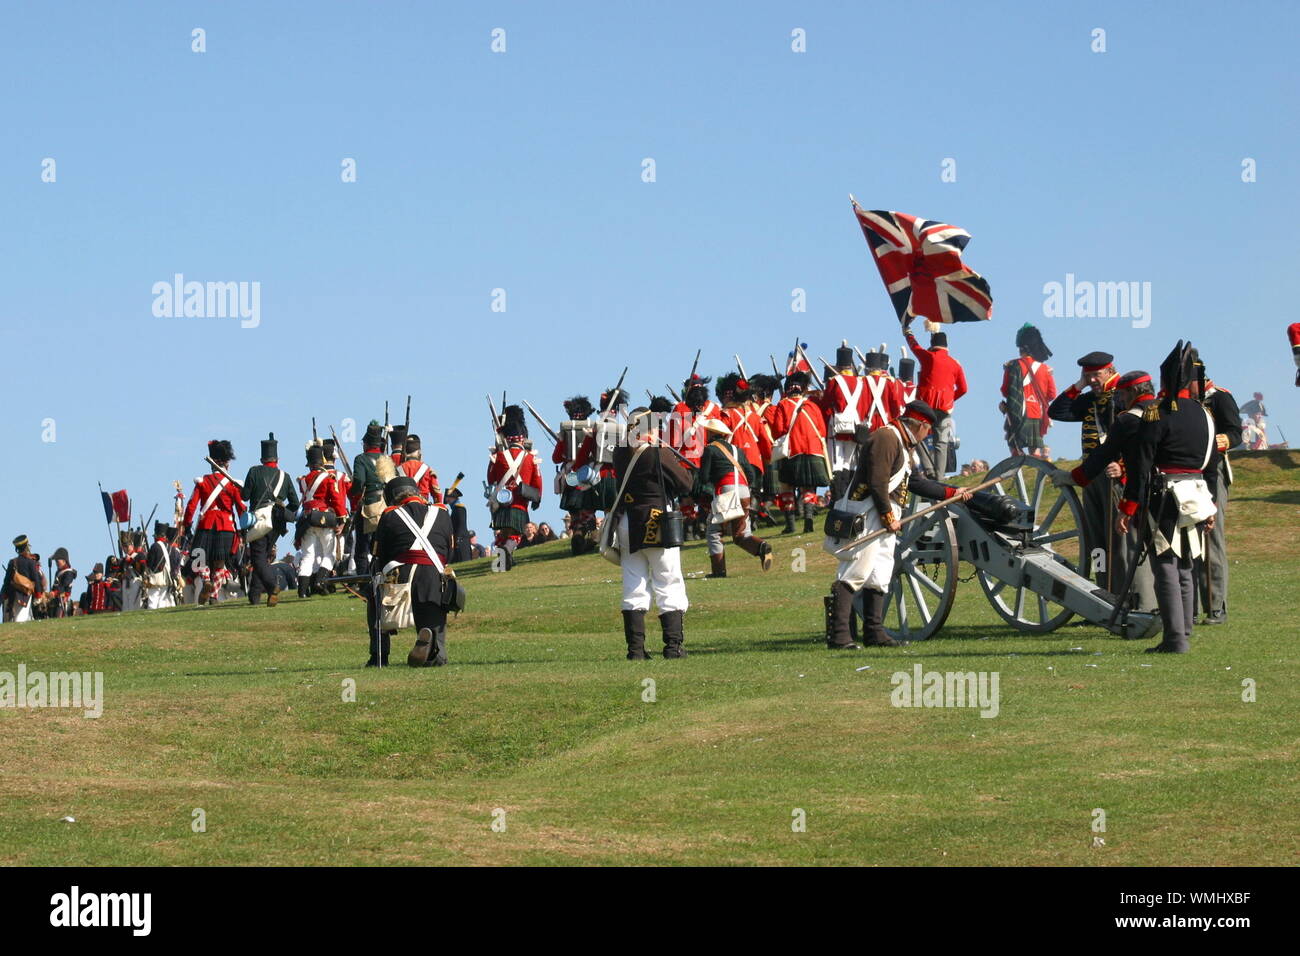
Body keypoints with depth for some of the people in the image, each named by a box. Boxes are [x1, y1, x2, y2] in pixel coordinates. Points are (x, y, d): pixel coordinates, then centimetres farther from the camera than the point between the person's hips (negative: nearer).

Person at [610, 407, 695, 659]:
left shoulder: (620, 455, 0)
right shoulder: (660, 455, -14)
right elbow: (685, 485, -9)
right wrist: (675, 460, 5)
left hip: (627, 525, 5)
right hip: (658, 525, -5)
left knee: (634, 588, 8)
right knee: (669, 585, 3)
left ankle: (635, 648, 5)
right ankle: (674, 645, -1)